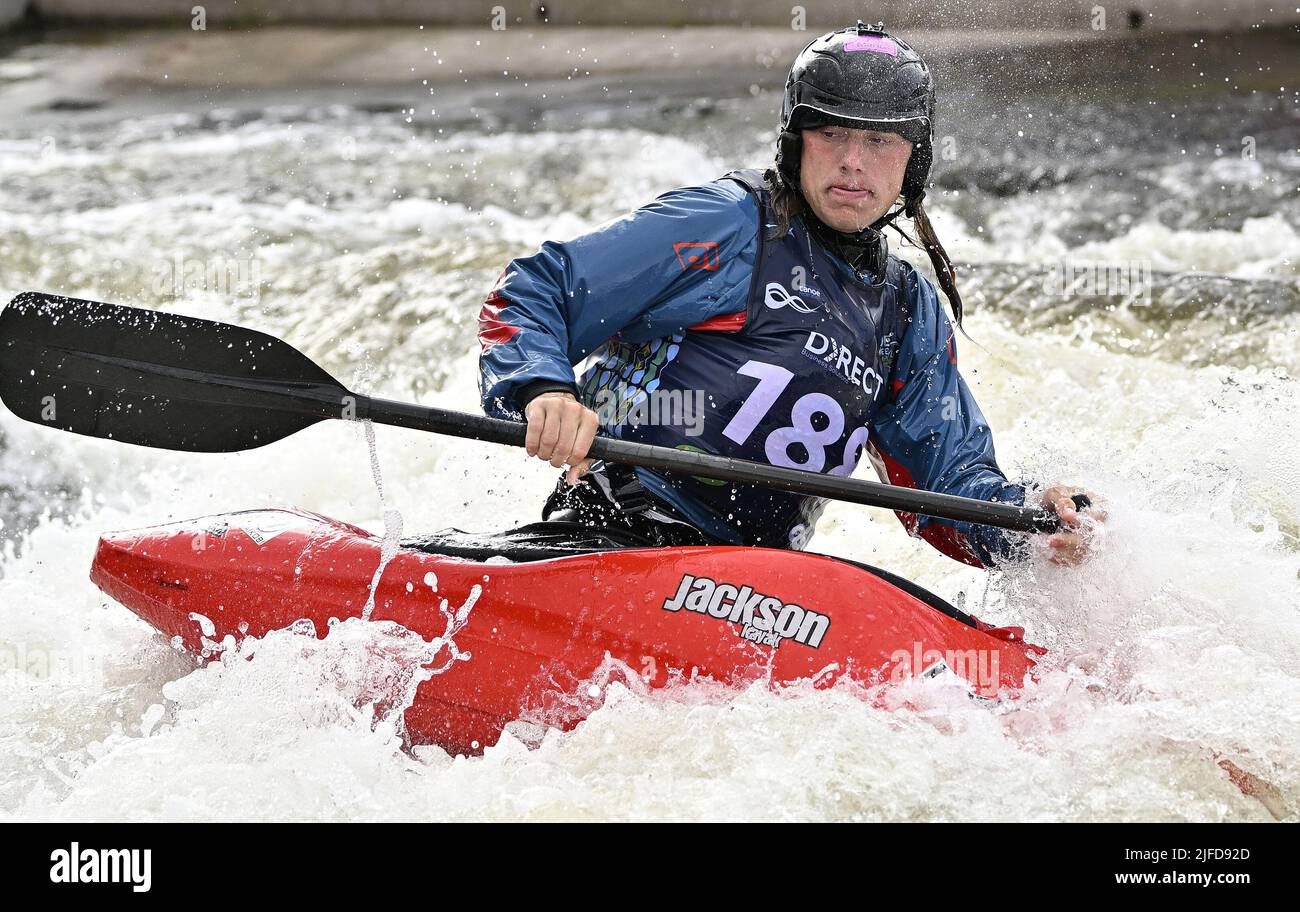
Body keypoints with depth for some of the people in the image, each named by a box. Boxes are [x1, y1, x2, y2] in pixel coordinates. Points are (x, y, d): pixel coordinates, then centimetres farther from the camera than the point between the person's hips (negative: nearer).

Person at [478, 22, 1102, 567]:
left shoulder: (910, 313, 21)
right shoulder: (729, 222, 1)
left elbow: (950, 474, 20)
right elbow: (526, 298, -1)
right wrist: (543, 392, -22)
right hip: (618, 528, -6)